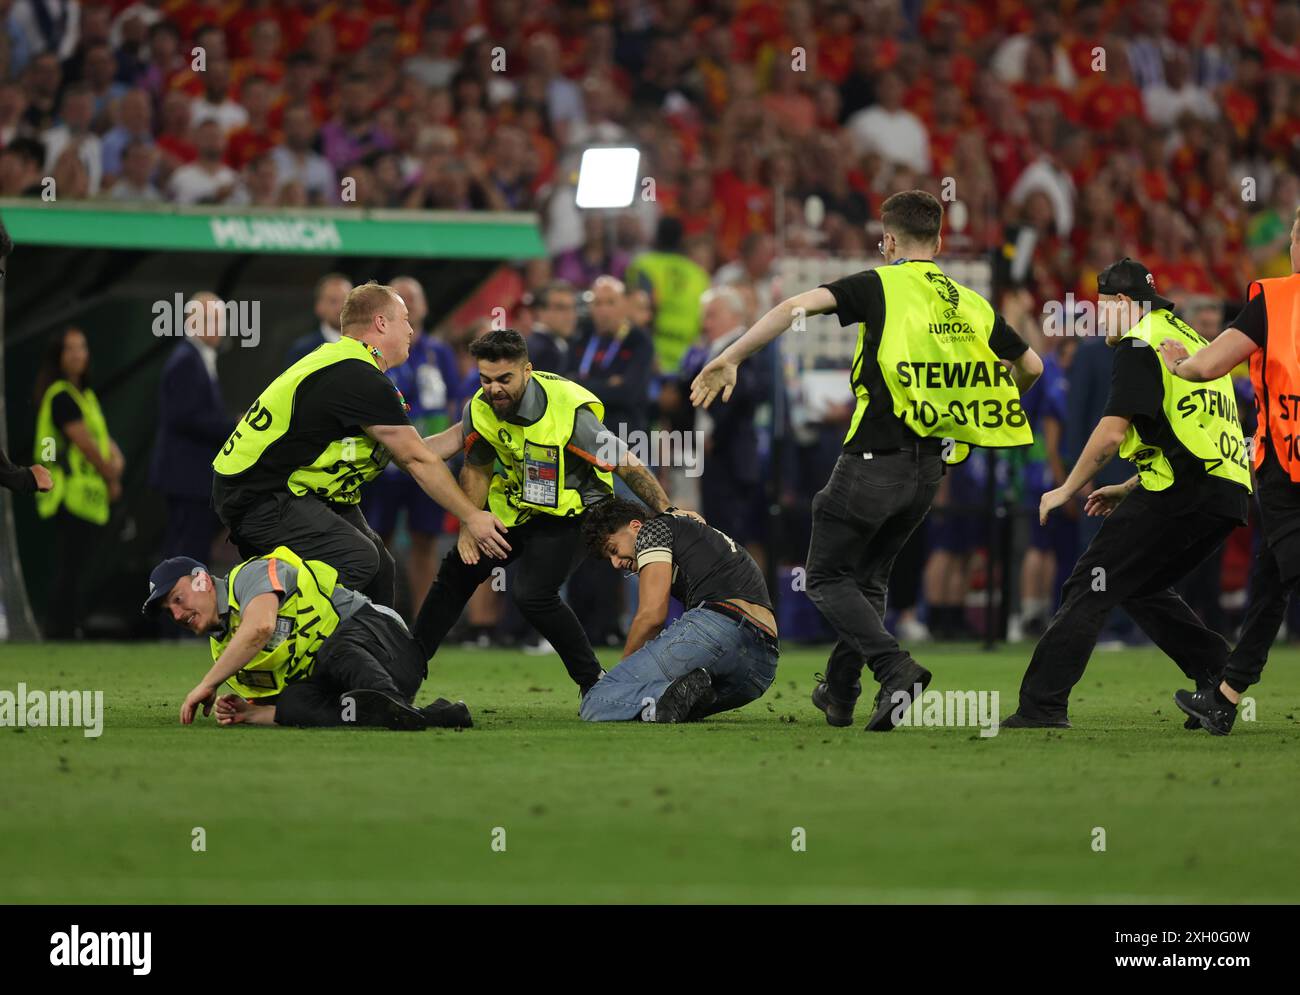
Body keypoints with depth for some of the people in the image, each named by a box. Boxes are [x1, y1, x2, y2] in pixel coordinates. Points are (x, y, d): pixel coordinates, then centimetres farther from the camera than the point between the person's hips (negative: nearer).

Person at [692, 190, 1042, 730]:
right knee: (869, 578, 23)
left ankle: (895, 668, -17)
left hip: (874, 459, -6)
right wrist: (996, 404, 36)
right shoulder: (972, 305, 9)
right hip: (928, 468, 6)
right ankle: (840, 694, 27)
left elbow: (795, 306, -18)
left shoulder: (880, 286, -6)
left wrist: (729, 359, -14)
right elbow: (1031, 366, 17)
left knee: (826, 577, 6)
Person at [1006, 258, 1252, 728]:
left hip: (1182, 491, -9)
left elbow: (1113, 432, -13)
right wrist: (1131, 488, 28)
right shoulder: (1188, 337, 25)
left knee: (1088, 587, -6)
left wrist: (1068, 489, -3)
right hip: (1228, 492, 9)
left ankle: (1042, 704, -12)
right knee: (1142, 588, 23)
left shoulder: (1139, 344, -4)